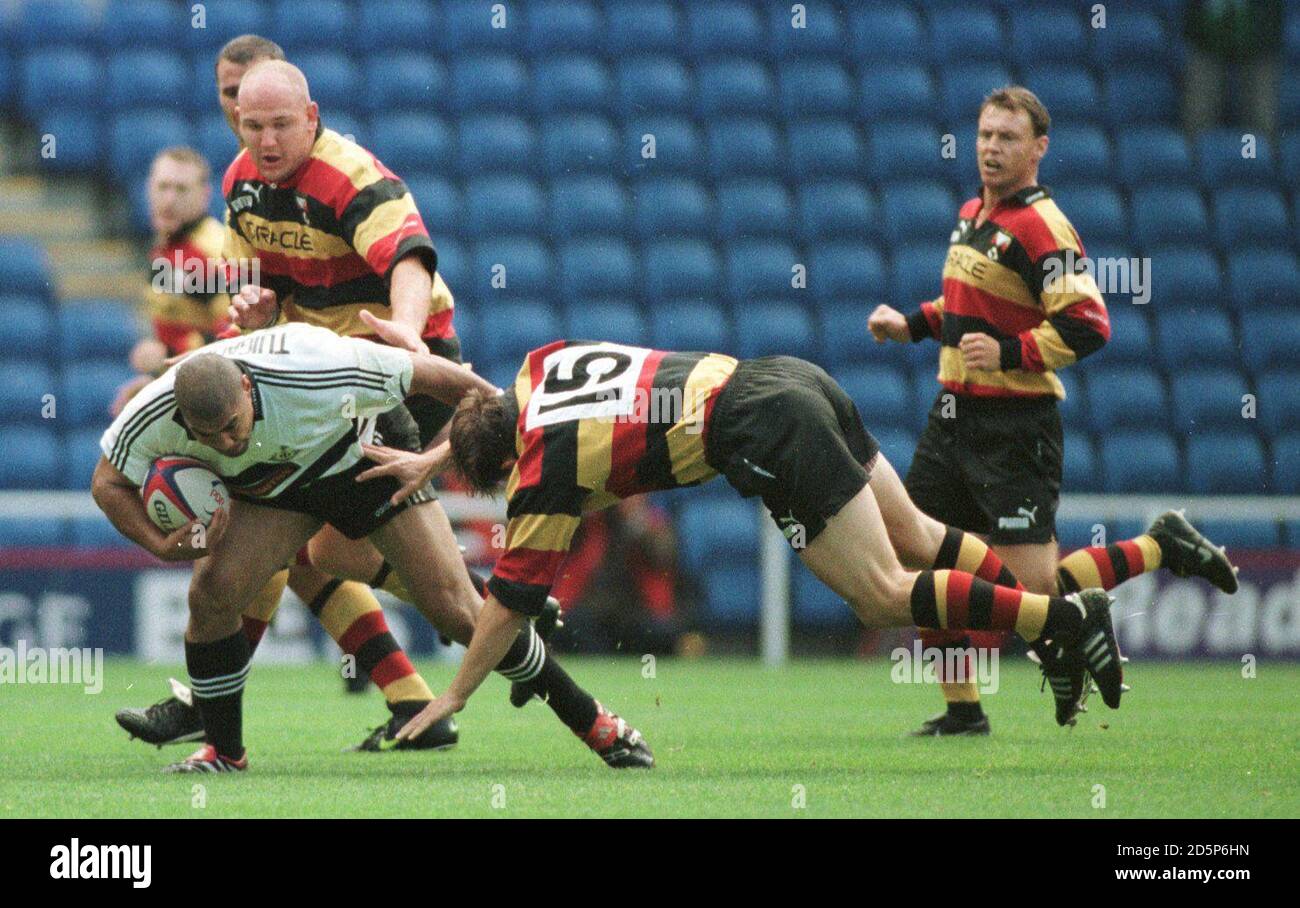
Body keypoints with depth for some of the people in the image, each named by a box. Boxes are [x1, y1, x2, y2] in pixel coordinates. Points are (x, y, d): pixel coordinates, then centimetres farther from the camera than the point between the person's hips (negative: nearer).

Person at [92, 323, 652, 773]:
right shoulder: (157, 414, -31)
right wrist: (160, 545, -30)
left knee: (457, 612, -9)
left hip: (366, 459, -3)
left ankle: (589, 719, 8)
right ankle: (224, 752, 1)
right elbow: (108, 483, -12)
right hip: (270, 486, 3)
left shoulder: (317, 373, -41)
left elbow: (430, 374, -26)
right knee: (212, 591, -20)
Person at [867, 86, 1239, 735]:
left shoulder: (1041, 228, -15)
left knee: (1034, 587, -11)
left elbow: (1087, 327, -21)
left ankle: (1162, 547, 9)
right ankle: (962, 709, 14)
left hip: (1015, 428, -9)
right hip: (954, 415, 9)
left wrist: (1008, 353, -25)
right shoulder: (972, 214, 13)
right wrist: (912, 325, 16)